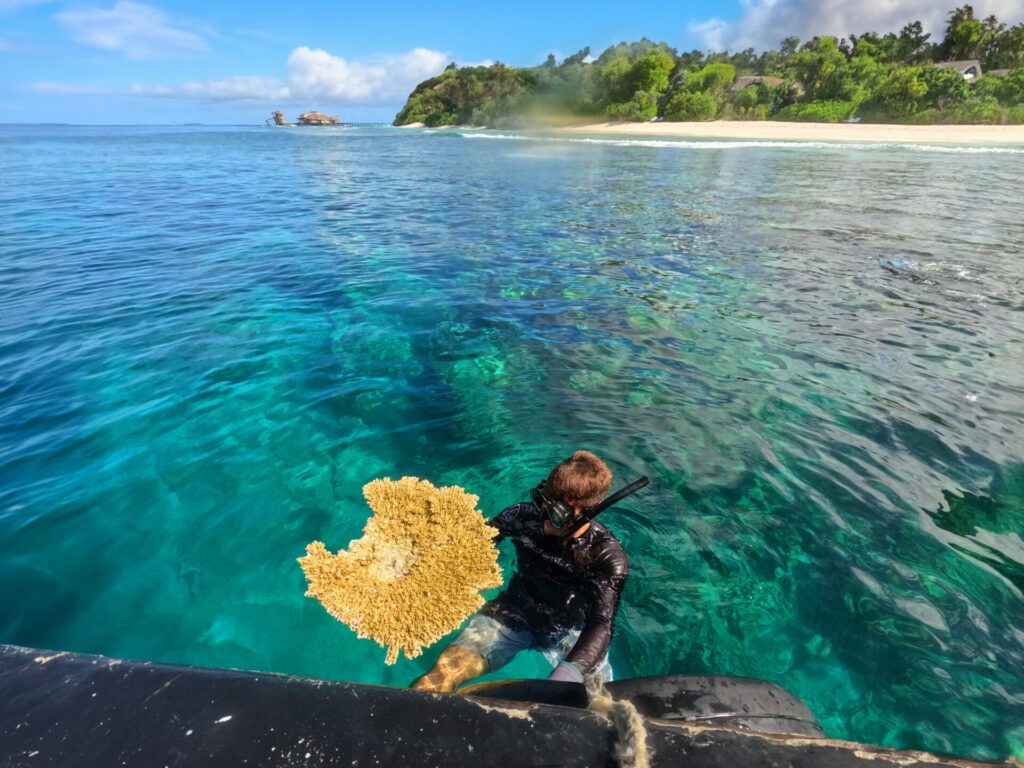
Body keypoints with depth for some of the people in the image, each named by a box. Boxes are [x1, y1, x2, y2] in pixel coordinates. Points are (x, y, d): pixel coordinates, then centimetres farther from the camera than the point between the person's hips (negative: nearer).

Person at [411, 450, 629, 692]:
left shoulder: (609, 557, -24)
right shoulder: (524, 516, -20)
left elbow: (602, 624, -32)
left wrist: (569, 673, -51)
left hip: (571, 630, 0)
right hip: (515, 614, 0)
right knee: (444, 671, -20)